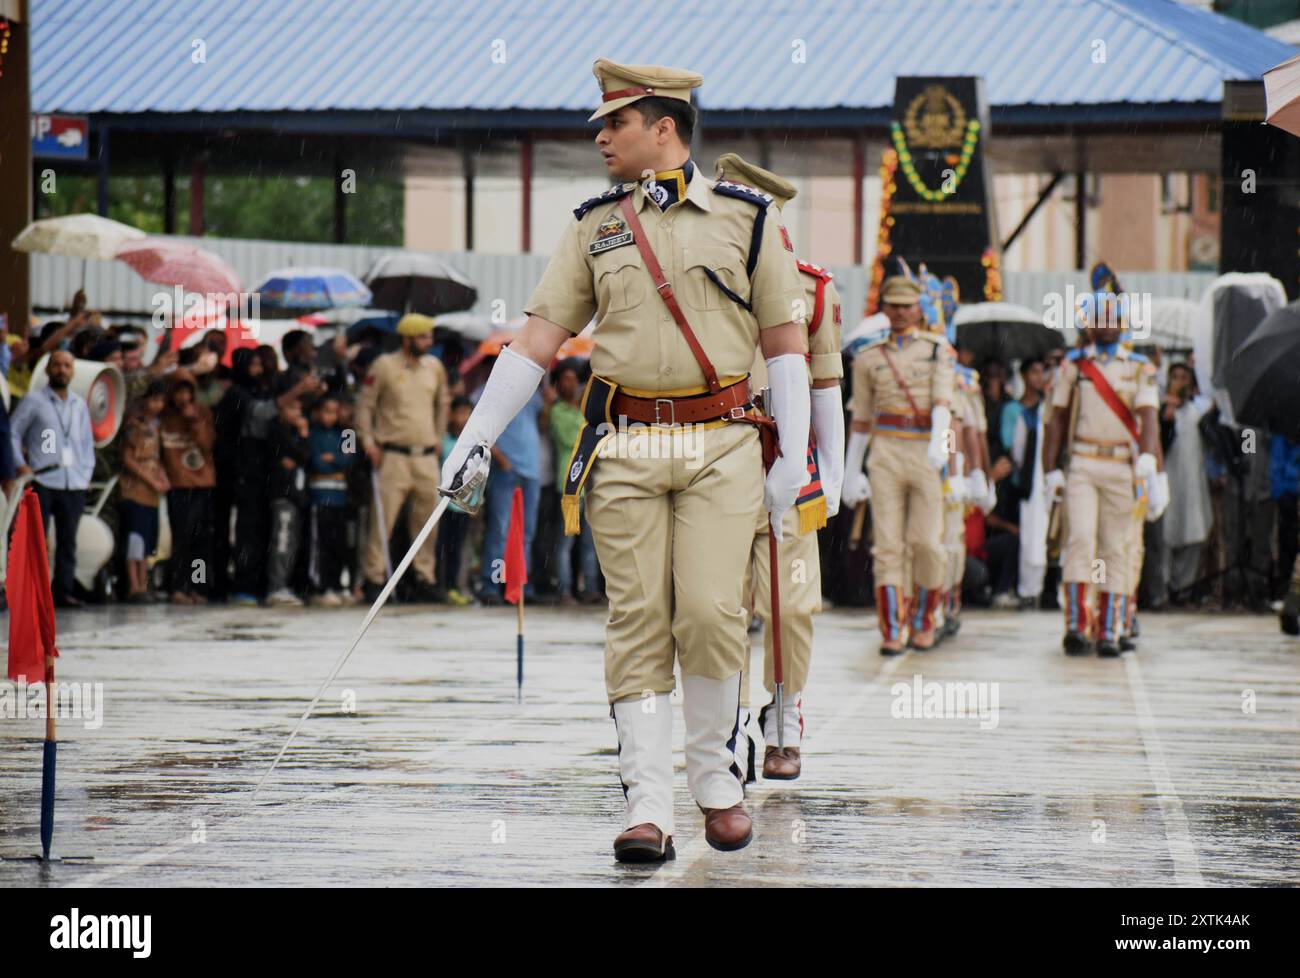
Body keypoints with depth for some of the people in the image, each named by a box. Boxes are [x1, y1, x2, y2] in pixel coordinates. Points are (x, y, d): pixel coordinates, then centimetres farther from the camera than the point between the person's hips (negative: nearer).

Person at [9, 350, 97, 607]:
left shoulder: (80, 404, 16)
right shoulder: (34, 400, 2)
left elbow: (87, 441, 23)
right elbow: (12, 432, 2)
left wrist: (86, 472, 11)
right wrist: (20, 464, -8)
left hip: (74, 485, 4)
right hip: (43, 482, -4)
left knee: (68, 540, 5)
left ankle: (63, 590, 10)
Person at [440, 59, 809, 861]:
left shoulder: (747, 216, 6)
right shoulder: (593, 227, 12)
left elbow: (785, 341, 7)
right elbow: (539, 340, 10)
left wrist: (793, 459, 0)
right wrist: (476, 436, 3)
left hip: (722, 447, -2)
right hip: (624, 450, 2)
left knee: (710, 612, -12)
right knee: (638, 624, -4)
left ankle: (716, 777, 10)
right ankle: (649, 808, -4)